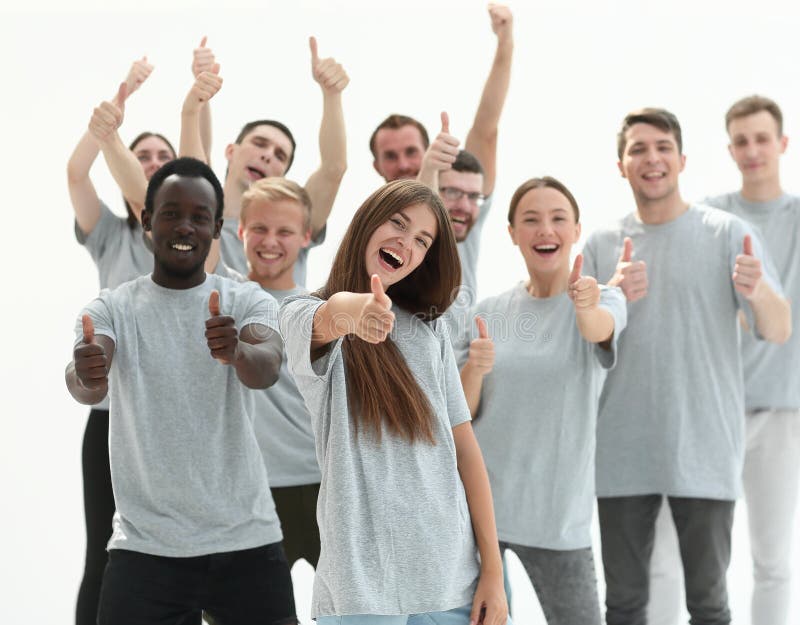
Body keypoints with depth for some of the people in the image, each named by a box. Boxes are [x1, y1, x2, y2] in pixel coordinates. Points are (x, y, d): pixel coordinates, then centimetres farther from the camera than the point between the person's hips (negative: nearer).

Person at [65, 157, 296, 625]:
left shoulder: (250, 302, 1)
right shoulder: (112, 309, 0)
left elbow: (267, 369, -20)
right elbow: (85, 383, -19)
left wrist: (236, 352, -43)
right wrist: (85, 376, -43)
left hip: (248, 540, 1)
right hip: (145, 545, 0)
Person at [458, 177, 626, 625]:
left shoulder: (605, 301, -3)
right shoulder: (489, 313, 6)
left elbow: (599, 329, -28)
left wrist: (587, 304, -51)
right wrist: (474, 369, -19)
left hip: (558, 515, -2)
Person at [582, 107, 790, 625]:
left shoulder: (728, 234, -1)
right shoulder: (602, 245, 6)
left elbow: (780, 332, -8)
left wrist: (760, 291, -31)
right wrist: (613, 296, -17)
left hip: (704, 450, -2)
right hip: (621, 451, 2)